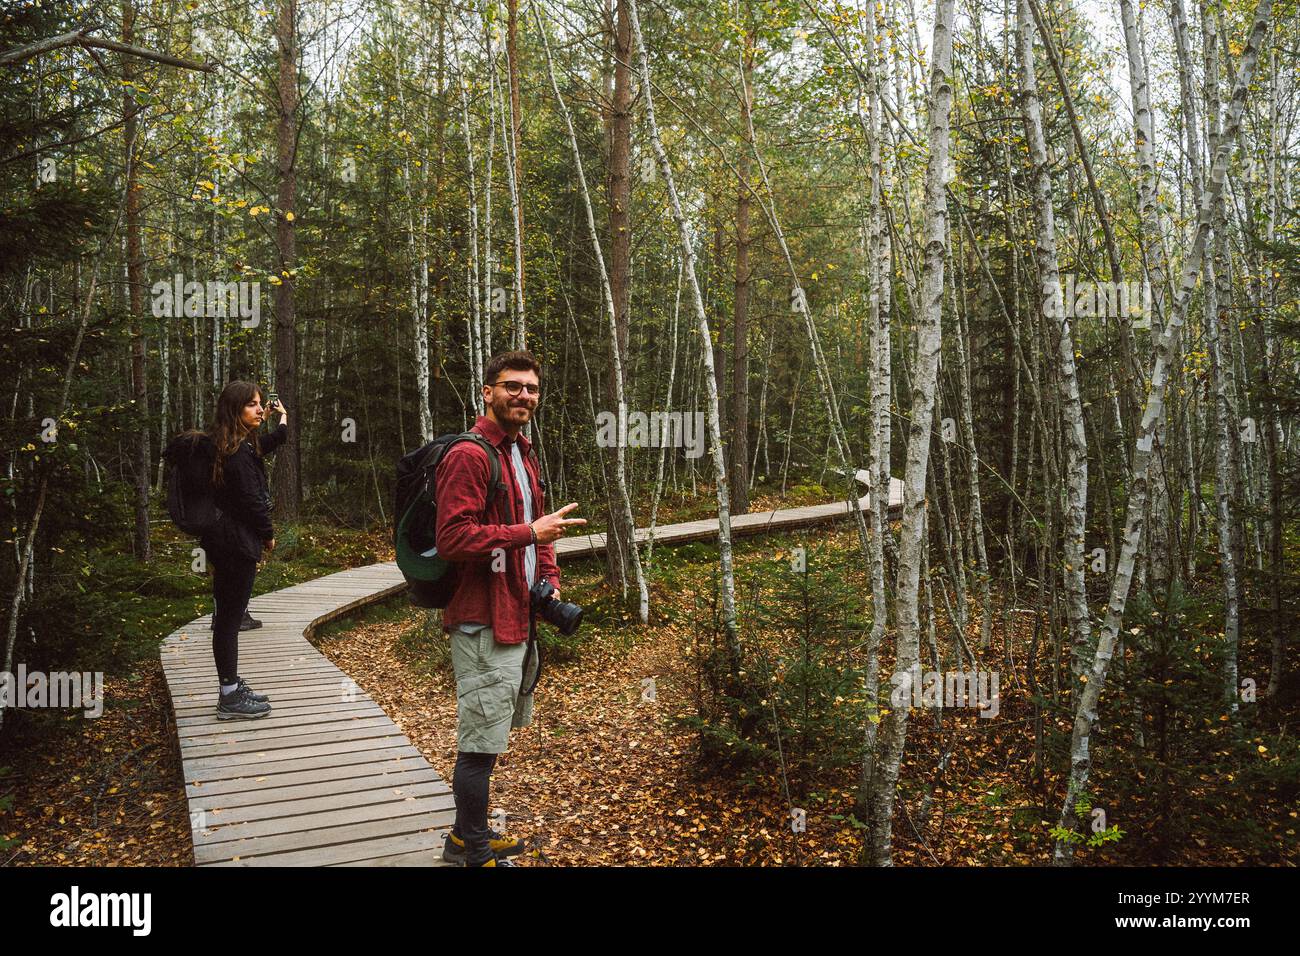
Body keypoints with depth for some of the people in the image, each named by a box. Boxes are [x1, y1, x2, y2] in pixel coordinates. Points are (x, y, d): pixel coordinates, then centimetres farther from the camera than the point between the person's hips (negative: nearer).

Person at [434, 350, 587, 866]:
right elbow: (453, 538, -23)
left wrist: (549, 581, 12)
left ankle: (466, 836, 33)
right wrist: (530, 533, -26)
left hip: (518, 619, 10)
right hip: (483, 621, -10)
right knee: (481, 741, 0)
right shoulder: (468, 455, -15)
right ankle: (475, 852, 15)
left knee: (486, 737, 19)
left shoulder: (523, 455, 16)